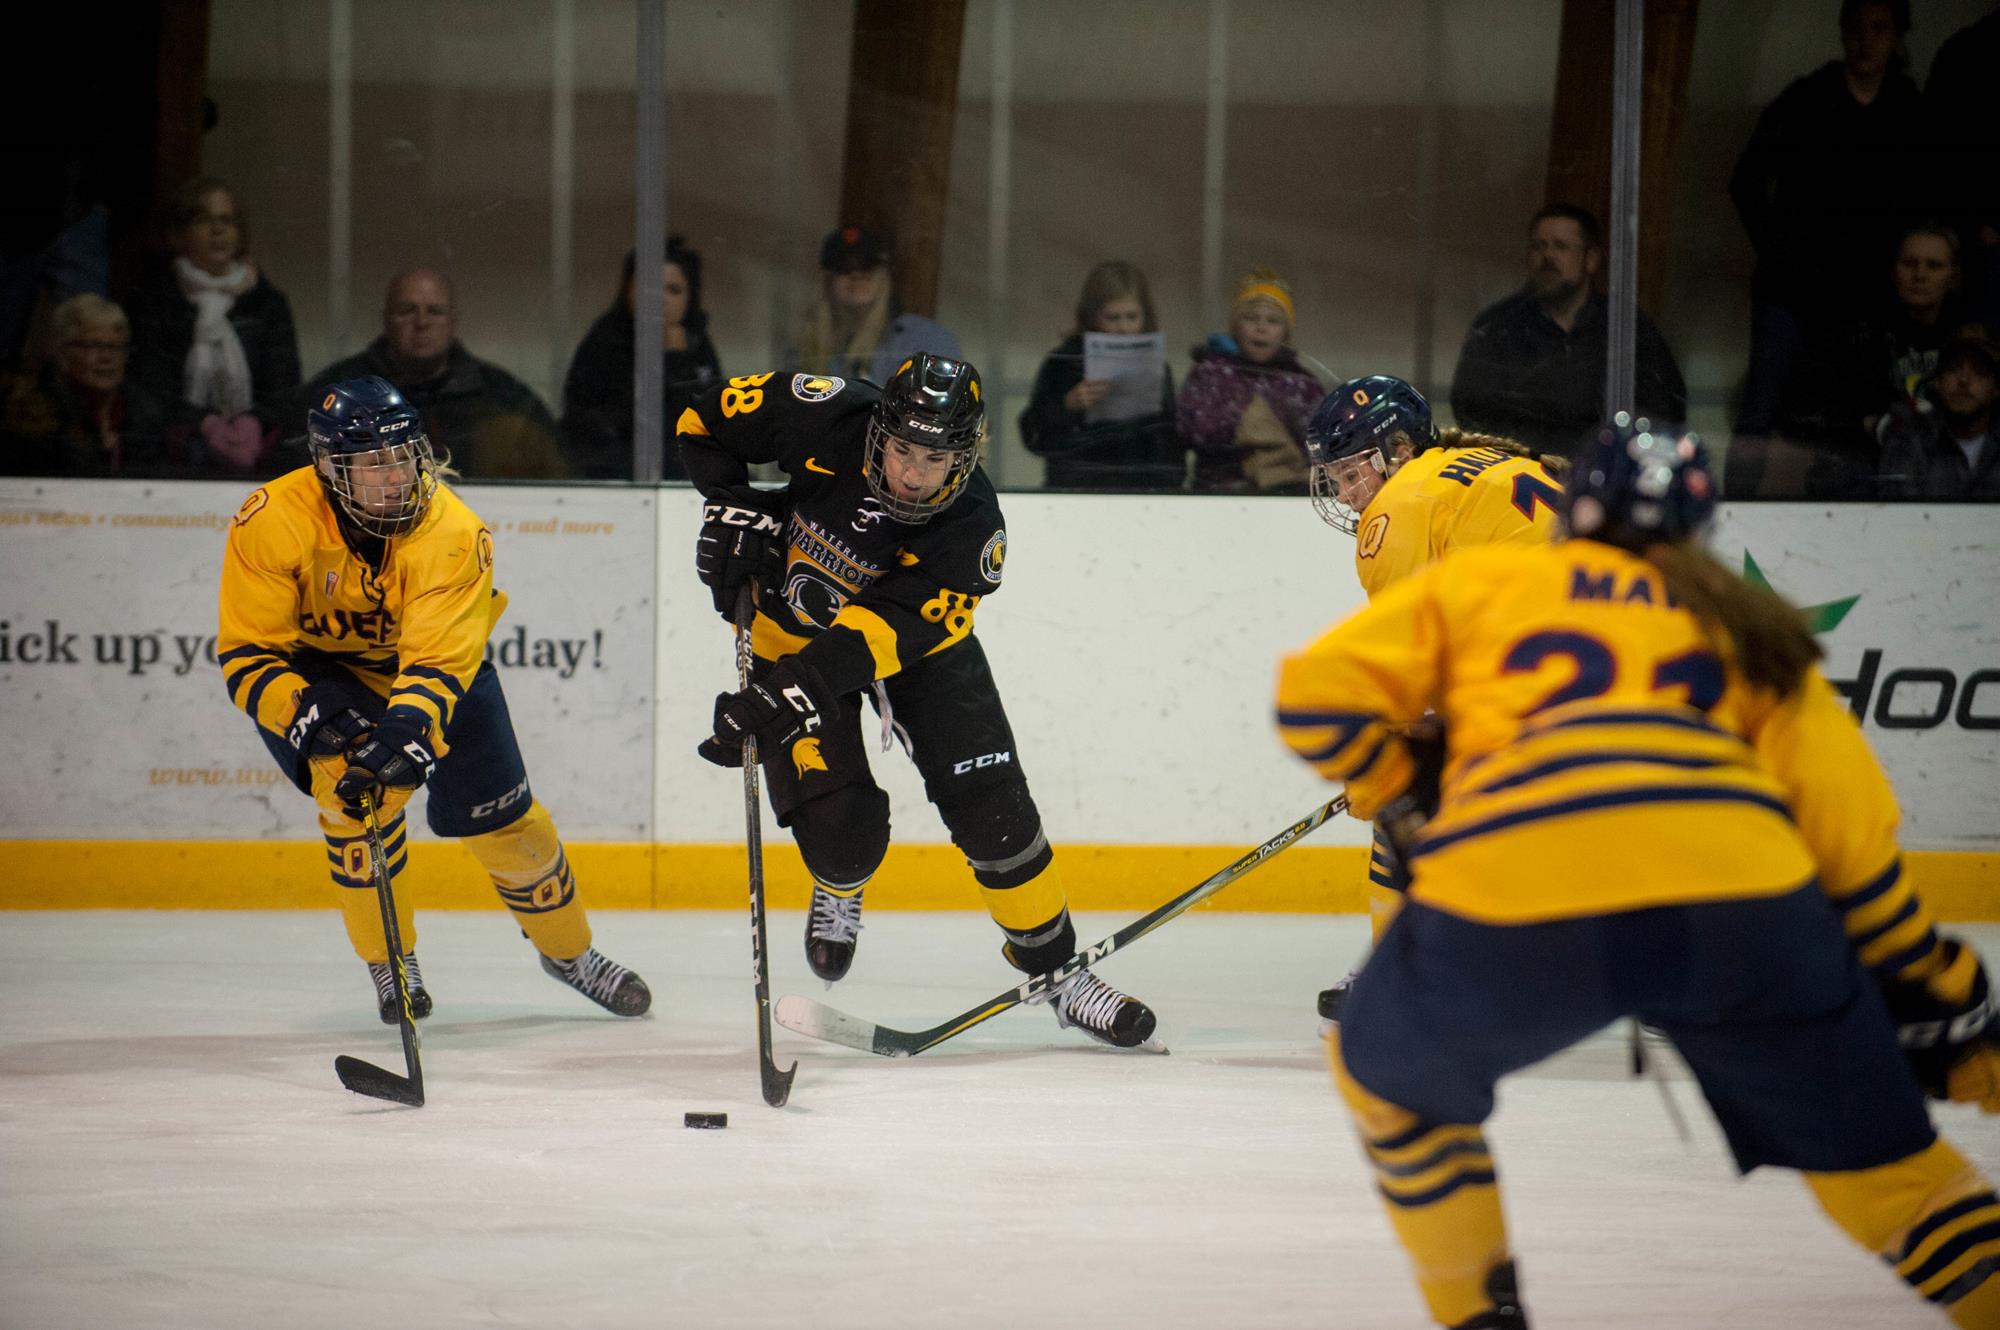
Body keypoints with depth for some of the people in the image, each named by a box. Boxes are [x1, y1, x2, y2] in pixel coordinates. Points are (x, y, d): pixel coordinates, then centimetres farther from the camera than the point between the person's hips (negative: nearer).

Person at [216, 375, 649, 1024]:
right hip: (313, 667, -1)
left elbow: (440, 660, -38)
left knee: (500, 816, 0)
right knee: (354, 782, -26)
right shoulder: (273, 522, -30)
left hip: (432, 658, 1)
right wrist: (306, 715, -42)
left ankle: (569, 950, 28)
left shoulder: (451, 530, -31)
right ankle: (390, 963, -5)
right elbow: (246, 655, -26)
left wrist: (408, 729, -56)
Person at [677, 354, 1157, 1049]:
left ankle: (1052, 964, 11)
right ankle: (838, 892, 22)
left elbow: (877, 637, -37)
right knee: (842, 825, -15)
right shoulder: (826, 418, -28)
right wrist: (732, 511, -19)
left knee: (992, 808, -7)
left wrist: (783, 695, -46)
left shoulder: (971, 531, -30)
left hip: (913, 635, 0)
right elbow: (706, 420, -11)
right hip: (791, 622, 0)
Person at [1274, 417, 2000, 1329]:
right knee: (1870, 1150, 16)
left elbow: (1317, 695, 19)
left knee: (1393, 1079, 28)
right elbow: (1849, 828, 24)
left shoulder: (1478, 579, 30)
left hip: (1506, 899, -1)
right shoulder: (1745, 623, 32)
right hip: (1738, 890, 1)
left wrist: (1406, 805, 35)